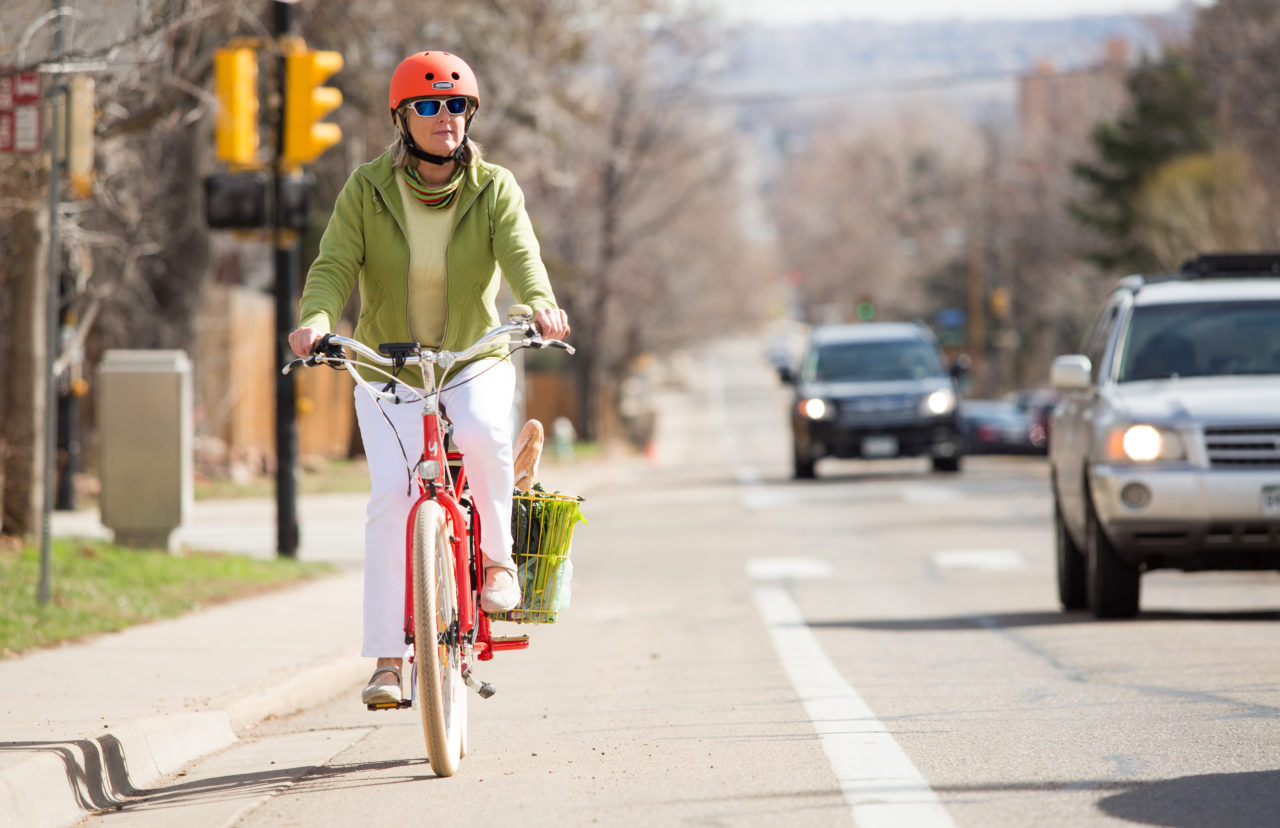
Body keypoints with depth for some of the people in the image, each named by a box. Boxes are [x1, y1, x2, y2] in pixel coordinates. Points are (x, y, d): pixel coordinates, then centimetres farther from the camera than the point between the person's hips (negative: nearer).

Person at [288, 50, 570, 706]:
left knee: (482, 431, -34)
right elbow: (334, 266, -12)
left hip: (474, 363, 0)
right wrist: (315, 320, -34)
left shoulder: (494, 189, -2)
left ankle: (496, 557, -9)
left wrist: (542, 303, -42)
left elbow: (520, 255, -19)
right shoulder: (367, 190, -2)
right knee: (390, 495, -19)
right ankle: (387, 659, -16)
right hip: (387, 369, 0)